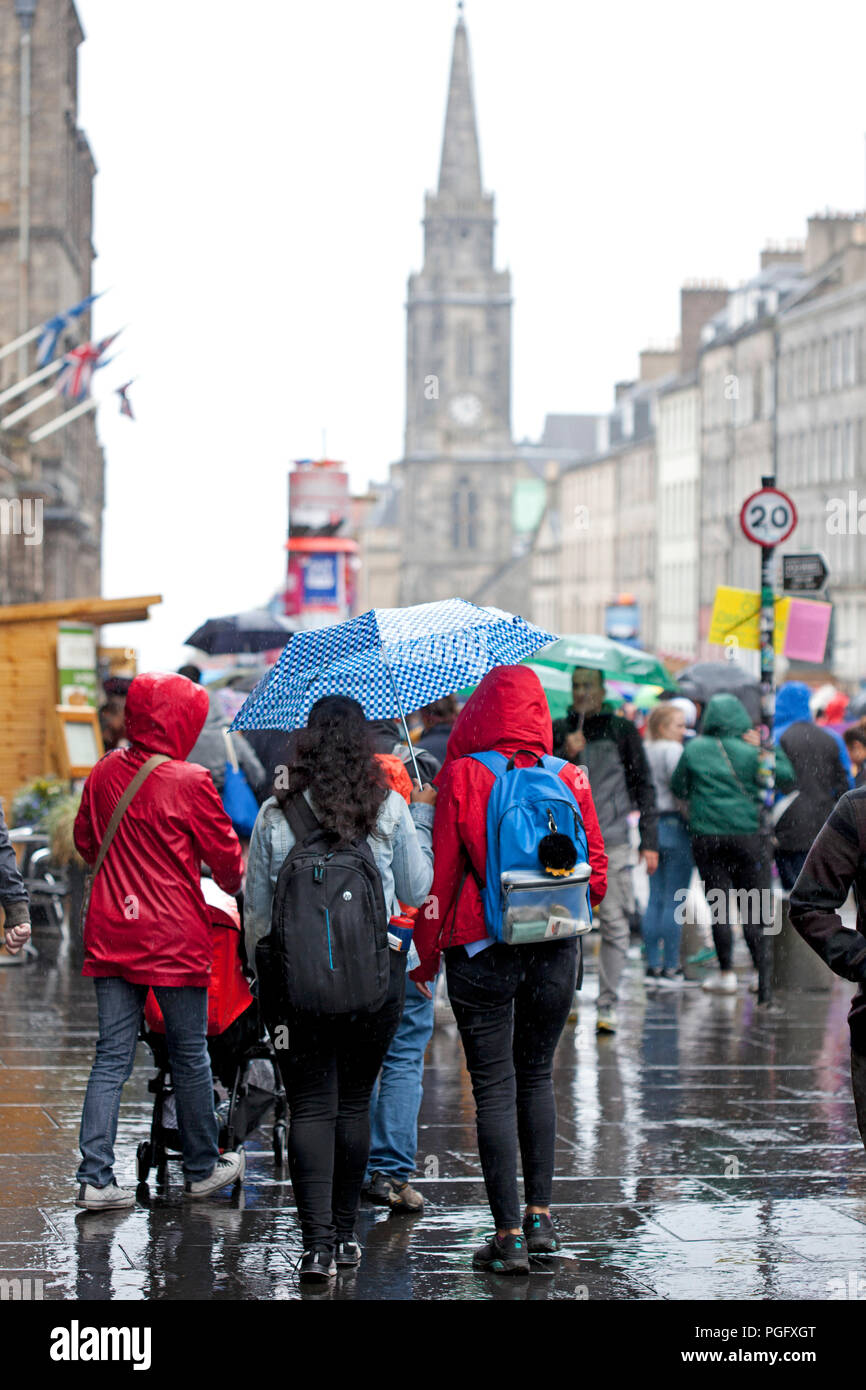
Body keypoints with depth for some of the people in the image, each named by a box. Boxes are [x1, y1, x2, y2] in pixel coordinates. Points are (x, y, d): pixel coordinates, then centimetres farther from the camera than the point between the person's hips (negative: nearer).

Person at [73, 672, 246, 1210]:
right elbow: (226, 854, -4)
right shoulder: (189, 782, -13)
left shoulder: (104, 773, 2)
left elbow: (85, 843, 15)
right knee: (190, 1054, 10)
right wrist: (234, 883, 19)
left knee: (112, 1056, 5)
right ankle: (202, 1169, 23)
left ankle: (96, 1178, -2)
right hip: (174, 937, -5)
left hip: (110, 935, 5)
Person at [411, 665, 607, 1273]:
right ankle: (541, 1215, 21)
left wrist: (425, 950, 2)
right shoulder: (569, 778, 0)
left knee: (494, 1087, 2)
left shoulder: (461, 777, -9)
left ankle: (510, 1233, 1)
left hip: (480, 948, -3)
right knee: (537, 1076, 19)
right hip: (556, 949, 3)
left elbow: (440, 874, -8)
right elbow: (597, 873, 4)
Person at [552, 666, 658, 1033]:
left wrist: (649, 841, 3)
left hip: (612, 842, -1)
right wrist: (564, 755, -12)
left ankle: (607, 1004, -4)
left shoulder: (623, 731, 7)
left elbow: (644, 787, 9)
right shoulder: (556, 732, 11)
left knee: (615, 925, -7)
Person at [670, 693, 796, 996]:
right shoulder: (750, 753, -4)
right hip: (748, 834, -1)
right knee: (753, 907, 4)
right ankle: (763, 973, 0)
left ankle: (726, 973, 9)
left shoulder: (694, 750, 0)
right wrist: (768, 747, 4)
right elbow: (786, 780, -1)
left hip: (706, 837, 1)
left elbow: (678, 788, 9)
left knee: (719, 905, 6)